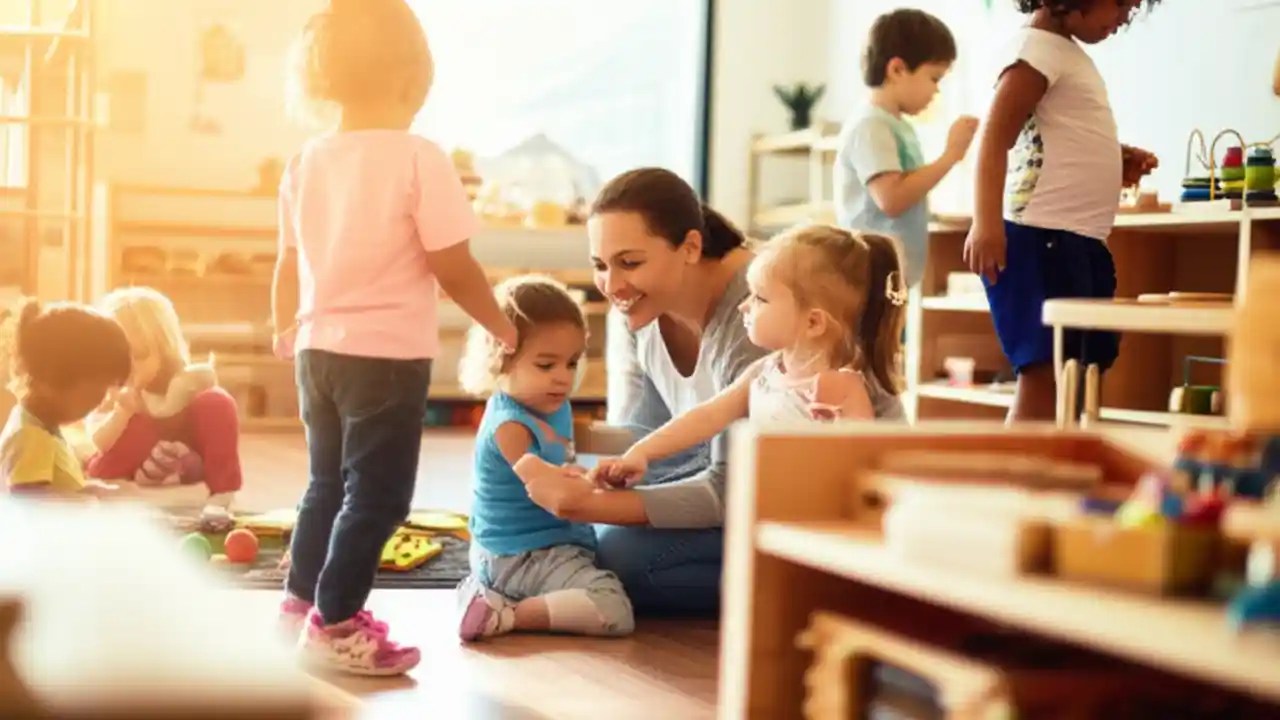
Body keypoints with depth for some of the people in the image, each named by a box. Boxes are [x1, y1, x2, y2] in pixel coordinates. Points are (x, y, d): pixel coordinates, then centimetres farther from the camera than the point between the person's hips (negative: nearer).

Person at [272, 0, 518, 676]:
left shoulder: (306, 163, 4)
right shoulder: (419, 158, -14)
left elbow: (288, 263, 13)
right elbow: (453, 268, -15)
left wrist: (285, 329, 31)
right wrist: (502, 327, 1)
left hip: (319, 350, 7)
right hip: (389, 356, -7)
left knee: (328, 483, 22)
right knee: (377, 494, 3)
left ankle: (301, 599, 34)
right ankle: (334, 623, 5)